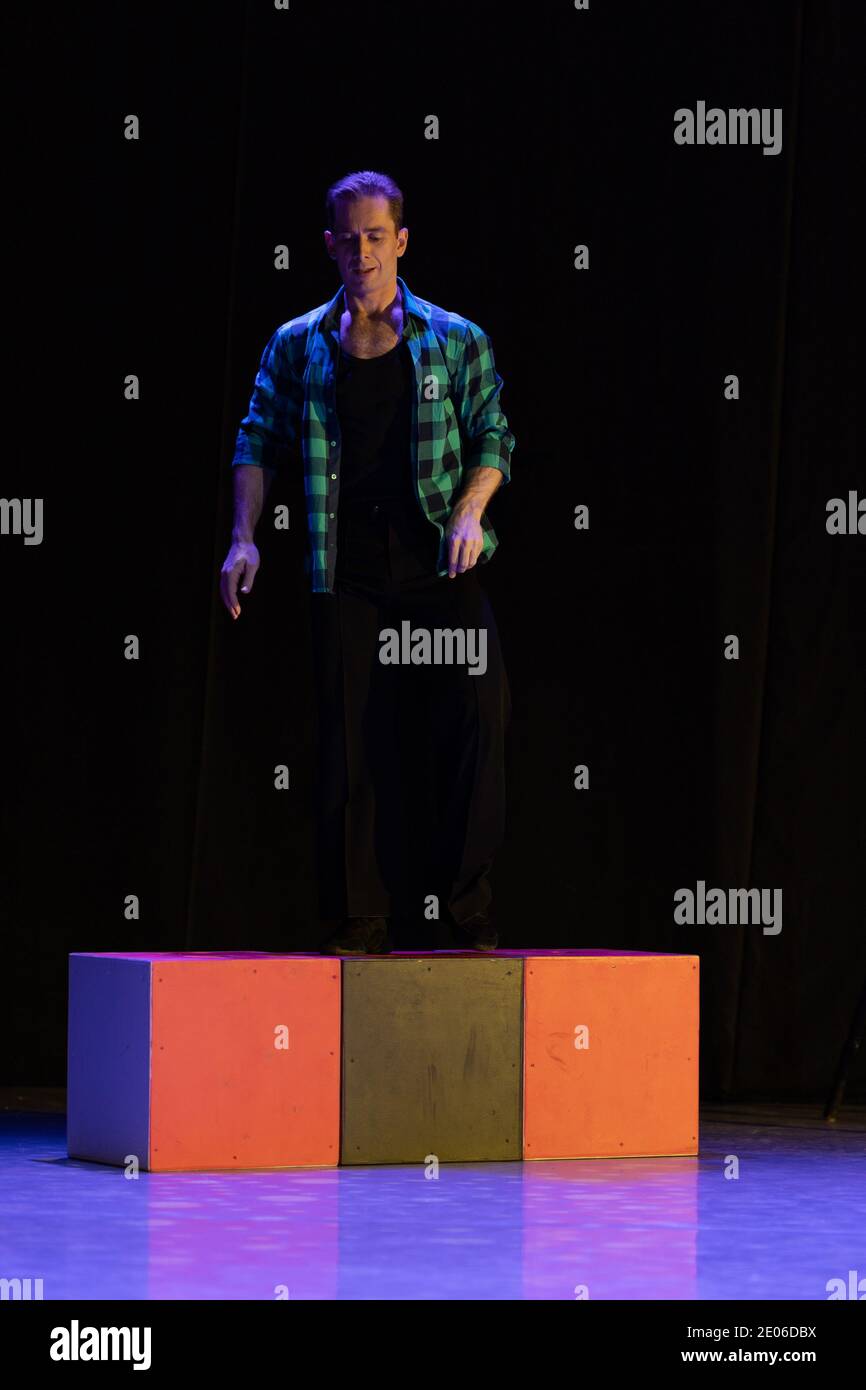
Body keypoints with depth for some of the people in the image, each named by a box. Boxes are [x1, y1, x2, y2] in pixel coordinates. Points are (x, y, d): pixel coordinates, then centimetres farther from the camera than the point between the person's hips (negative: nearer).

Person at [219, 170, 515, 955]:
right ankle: (359, 924, 7)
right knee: (350, 743, 1)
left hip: (438, 565, -1)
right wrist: (245, 537, -1)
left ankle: (467, 909, 1)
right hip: (346, 572, 1)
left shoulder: (454, 342, 6)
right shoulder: (299, 347, 9)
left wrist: (470, 512, -10)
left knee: (474, 720, -10)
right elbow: (260, 443, 11)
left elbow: (493, 438, 6)